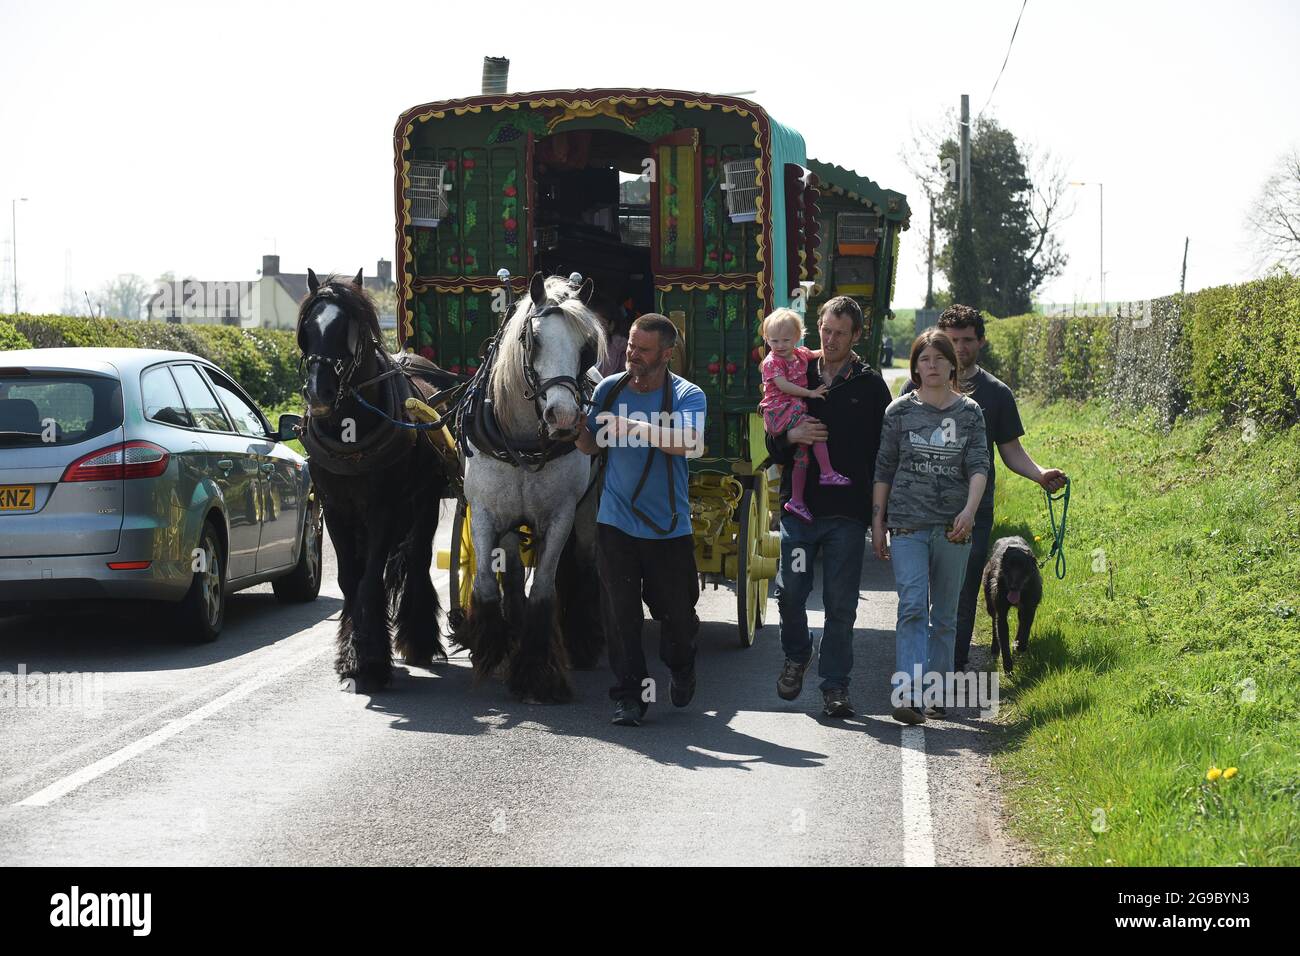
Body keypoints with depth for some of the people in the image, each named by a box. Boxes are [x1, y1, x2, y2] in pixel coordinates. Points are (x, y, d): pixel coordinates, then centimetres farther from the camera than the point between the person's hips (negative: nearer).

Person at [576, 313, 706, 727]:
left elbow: (686, 441, -25)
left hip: (668, 526, -2)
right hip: (615, 522, 2)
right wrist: (579, 431, -10)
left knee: (677, 611, 8)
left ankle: (681, 669, 38)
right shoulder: (609, 389, 4)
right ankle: (628, 696, 8)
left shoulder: (687, 395, -6)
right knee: (620, 613, -2)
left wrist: (630, 425, -30)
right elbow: (593, 445, 12)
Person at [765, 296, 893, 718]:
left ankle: (835, 684, 8)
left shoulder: (871, 386, 5)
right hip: (799, 506, 2)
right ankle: (796, 656, 28)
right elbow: (770, 443, 13)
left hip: (848, 513, -2)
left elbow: (883, 452, 5)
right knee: (791, 592, 1)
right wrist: (790, 436, -10)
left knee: (841, 603, 0)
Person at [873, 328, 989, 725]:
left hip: (953, 527, 2)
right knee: (913, 607, -14)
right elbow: (883, 470, 7)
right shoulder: (899, 411, 4)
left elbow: (979, 465, -3)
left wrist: (969, 509, -20)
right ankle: (908, 693, -21)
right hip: (908, 524, -2)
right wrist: (877, 523, 4)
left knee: (945, 614, 8)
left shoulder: (969, 413, 6)